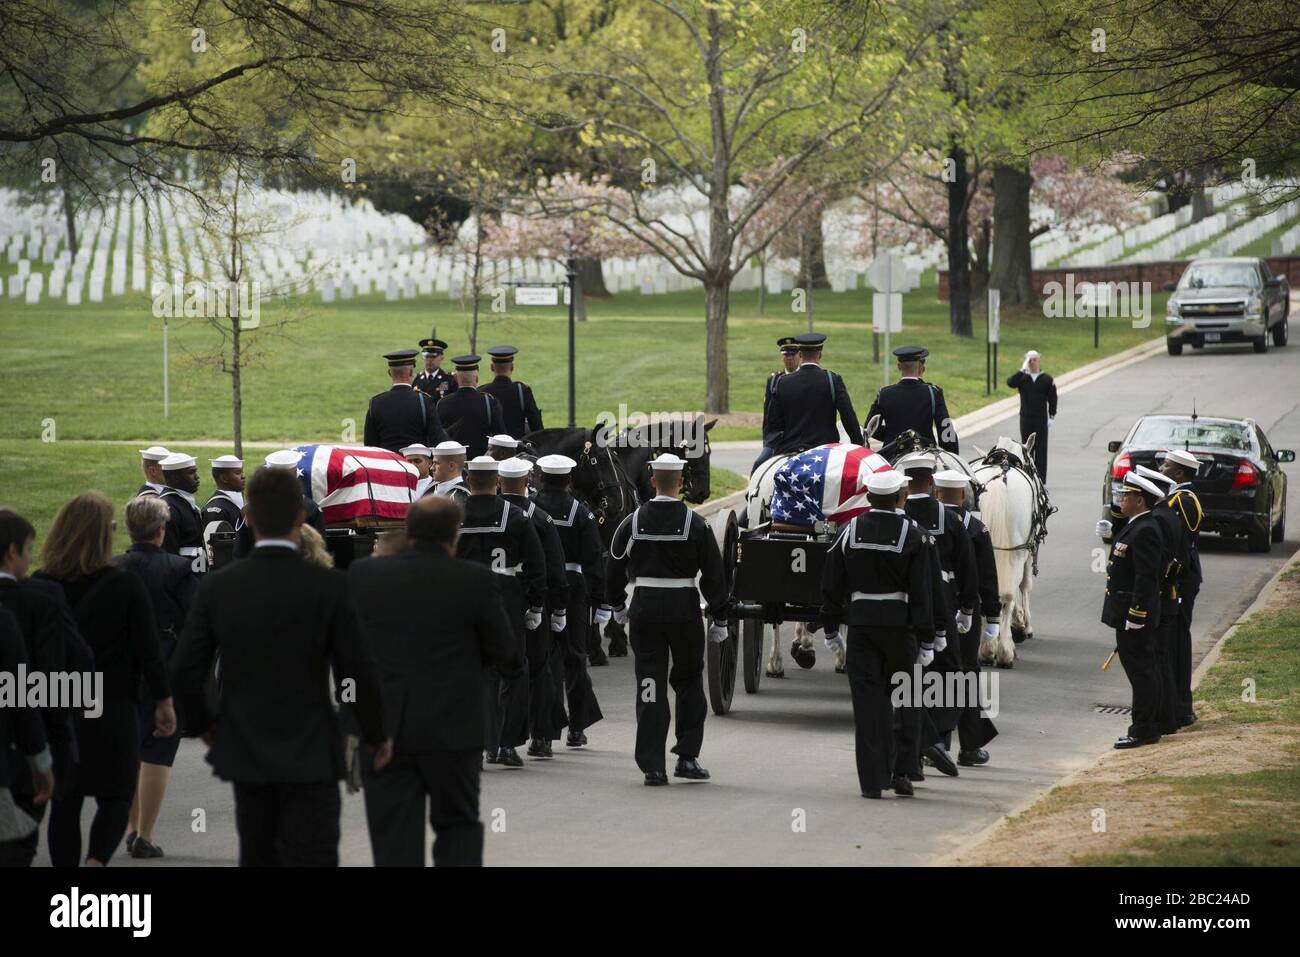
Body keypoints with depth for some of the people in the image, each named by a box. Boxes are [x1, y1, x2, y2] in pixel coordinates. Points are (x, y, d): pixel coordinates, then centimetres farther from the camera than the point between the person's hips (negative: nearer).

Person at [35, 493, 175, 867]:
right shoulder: (125, 584, -9)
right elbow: (148, 649, -6)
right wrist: (163, 702, 4)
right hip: (112, 708, -2)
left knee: (64, 801, 11)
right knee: (115, 797, 5)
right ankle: (96, 862, -17)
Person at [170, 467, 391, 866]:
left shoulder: (218, 587, -4)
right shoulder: (328, 586, -12)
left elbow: (185, 672, -3)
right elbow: (357, 671, -10)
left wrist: (203, 725, 15)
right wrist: (377, 734, 5)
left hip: (245, 755, 3)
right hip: (310, 758, -3)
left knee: (258, 859, 16)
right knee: (311, 860, -4)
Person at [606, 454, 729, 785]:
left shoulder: (633, 522, -1)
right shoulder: (696, 524, -6)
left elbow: (614, 568, 6)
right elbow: (713, 574, -4)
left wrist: (617, 605, 22)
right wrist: (719, 619, 4)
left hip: (644, 609, 1)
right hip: (684, 609, -1)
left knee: (650, 687, 3)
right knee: (689, 681, 16)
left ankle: (652, 766, 0)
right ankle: (687, 757, 9)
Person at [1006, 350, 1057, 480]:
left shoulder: (1046, 379, 2)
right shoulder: (1022, 378, 3)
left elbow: (1052, 399, 5)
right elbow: (1010, 382, -17)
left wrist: (1052, 417, -1)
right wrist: (1022, 369, -20)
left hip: (1041, 419, -1)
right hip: (1025, 419, 1)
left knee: (1041, 450, -2)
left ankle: (1041, 478, -1)